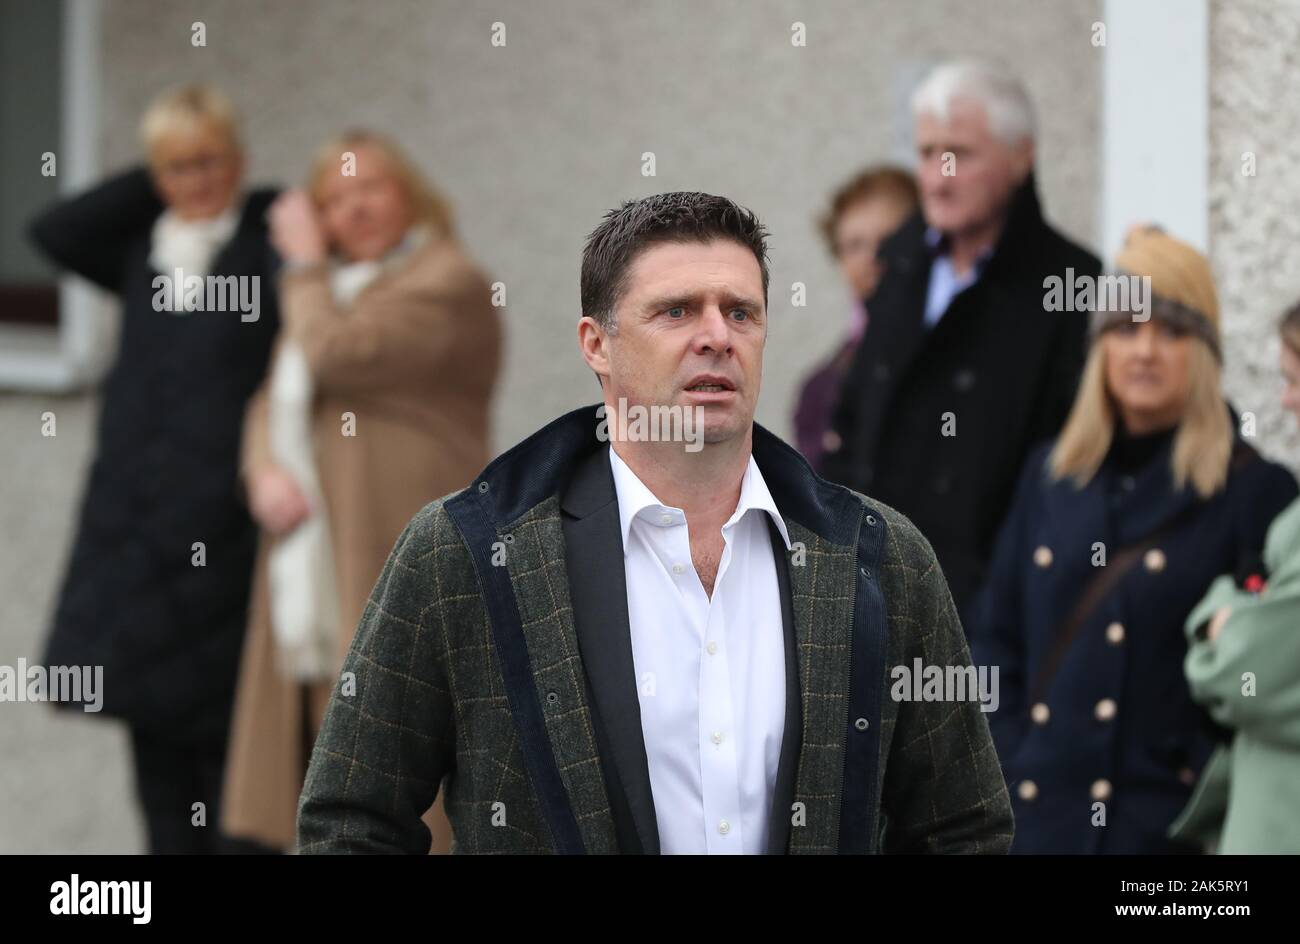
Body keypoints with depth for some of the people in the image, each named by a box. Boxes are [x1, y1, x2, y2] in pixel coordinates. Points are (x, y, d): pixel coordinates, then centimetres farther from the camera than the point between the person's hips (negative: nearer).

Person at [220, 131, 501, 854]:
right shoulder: (333, 288, 21)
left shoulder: (446, 284, -8)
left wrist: (306, 265, -3)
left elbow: (336, 357, -18)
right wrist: (265, 470, -3)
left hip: (398, 561, -9)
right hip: (314, 568, 9)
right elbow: (274, 400, 17)